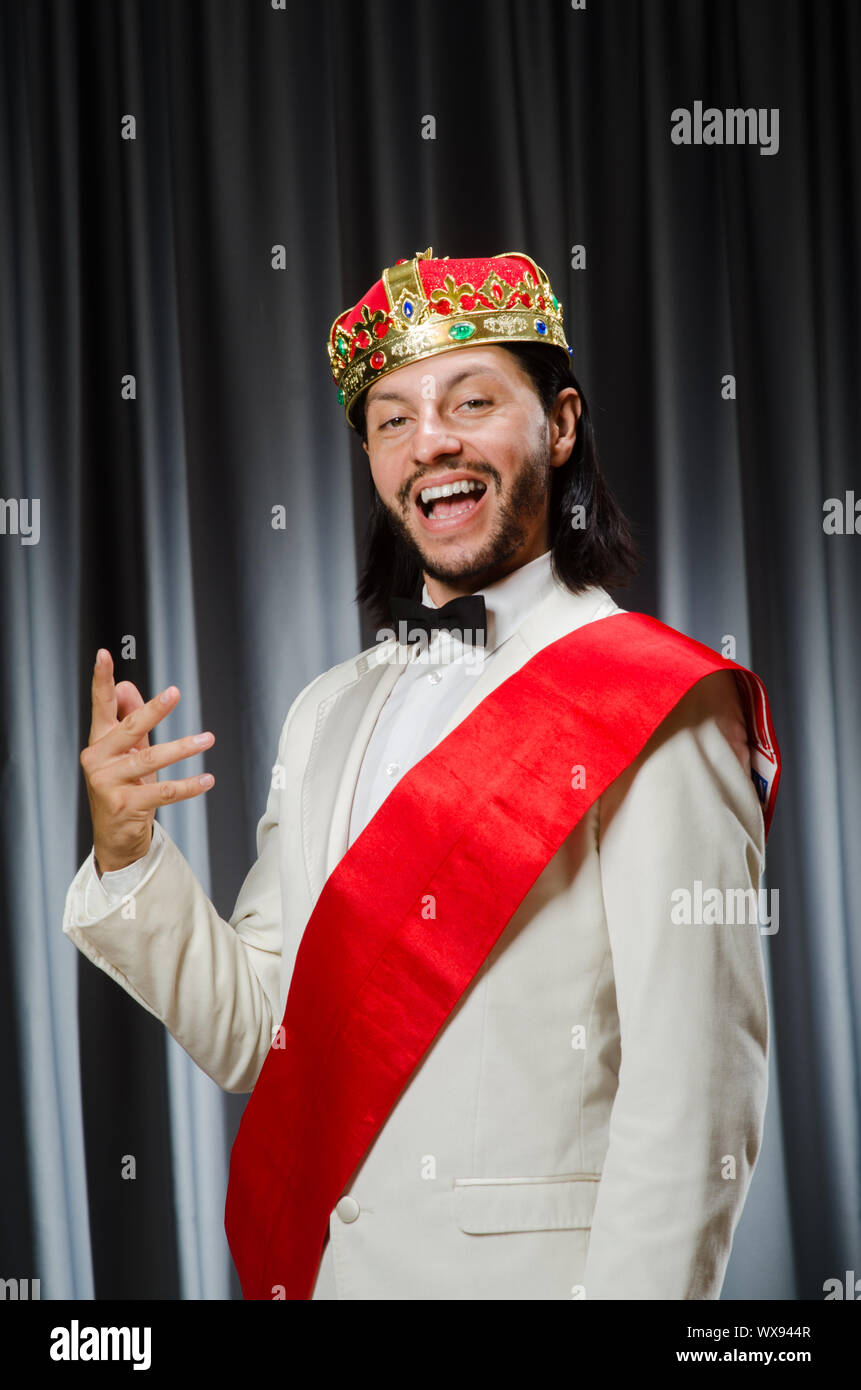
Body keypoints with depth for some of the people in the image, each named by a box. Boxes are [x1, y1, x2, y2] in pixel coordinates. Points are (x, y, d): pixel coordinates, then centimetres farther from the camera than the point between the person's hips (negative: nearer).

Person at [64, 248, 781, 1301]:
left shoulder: (654, 708, -12)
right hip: (311, 1266, 6)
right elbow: (256, 1042, 7)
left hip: (527, 1269, -6)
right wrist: (127, 860, -6)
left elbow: (693, 1095, -17)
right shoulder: (327, 714, 8)